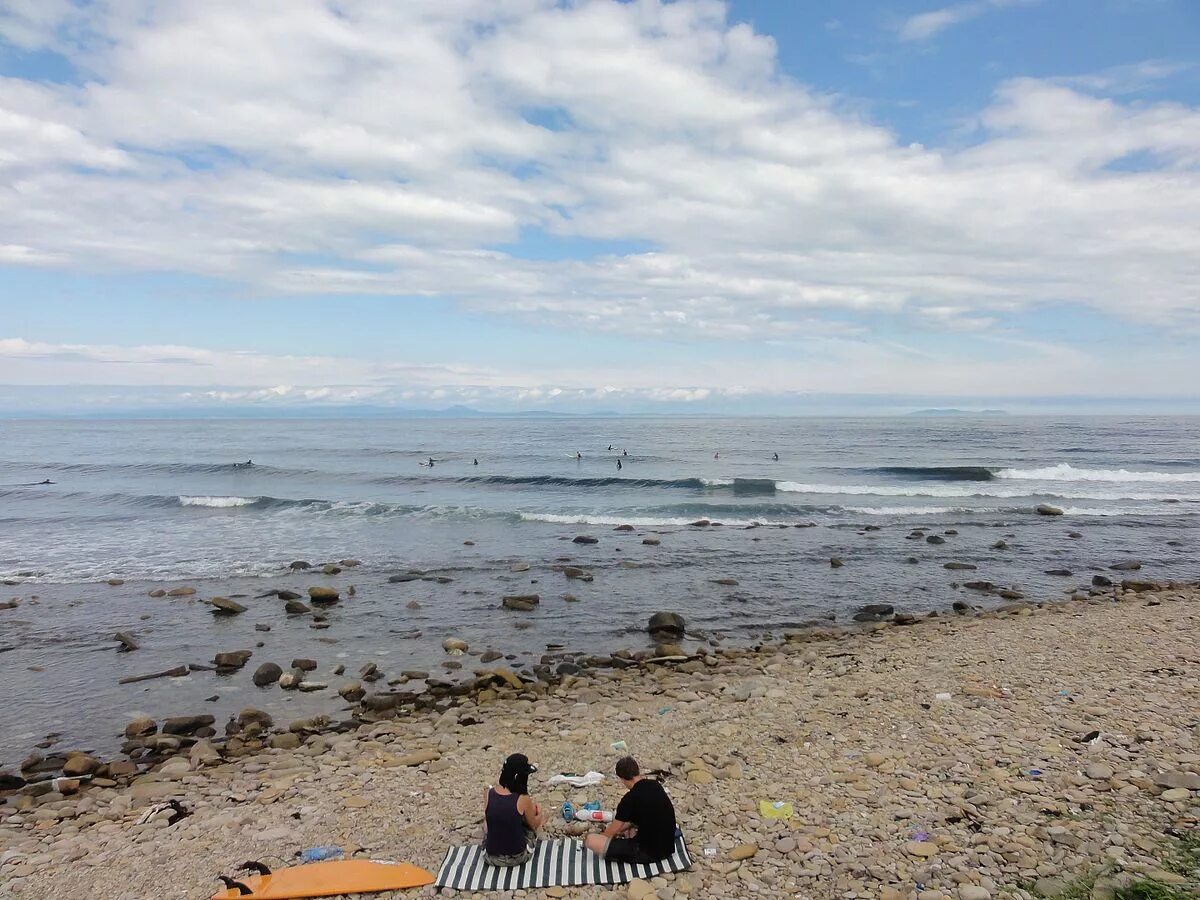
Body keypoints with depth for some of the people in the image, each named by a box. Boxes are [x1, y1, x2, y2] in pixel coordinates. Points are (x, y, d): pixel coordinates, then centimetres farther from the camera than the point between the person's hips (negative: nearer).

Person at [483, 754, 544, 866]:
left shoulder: (489, 793, -11)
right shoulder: (523, 800, -19)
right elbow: (534, 825, 0)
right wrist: (538, 812, 23)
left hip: (491, 857, 2)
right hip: (516, 858, -2)